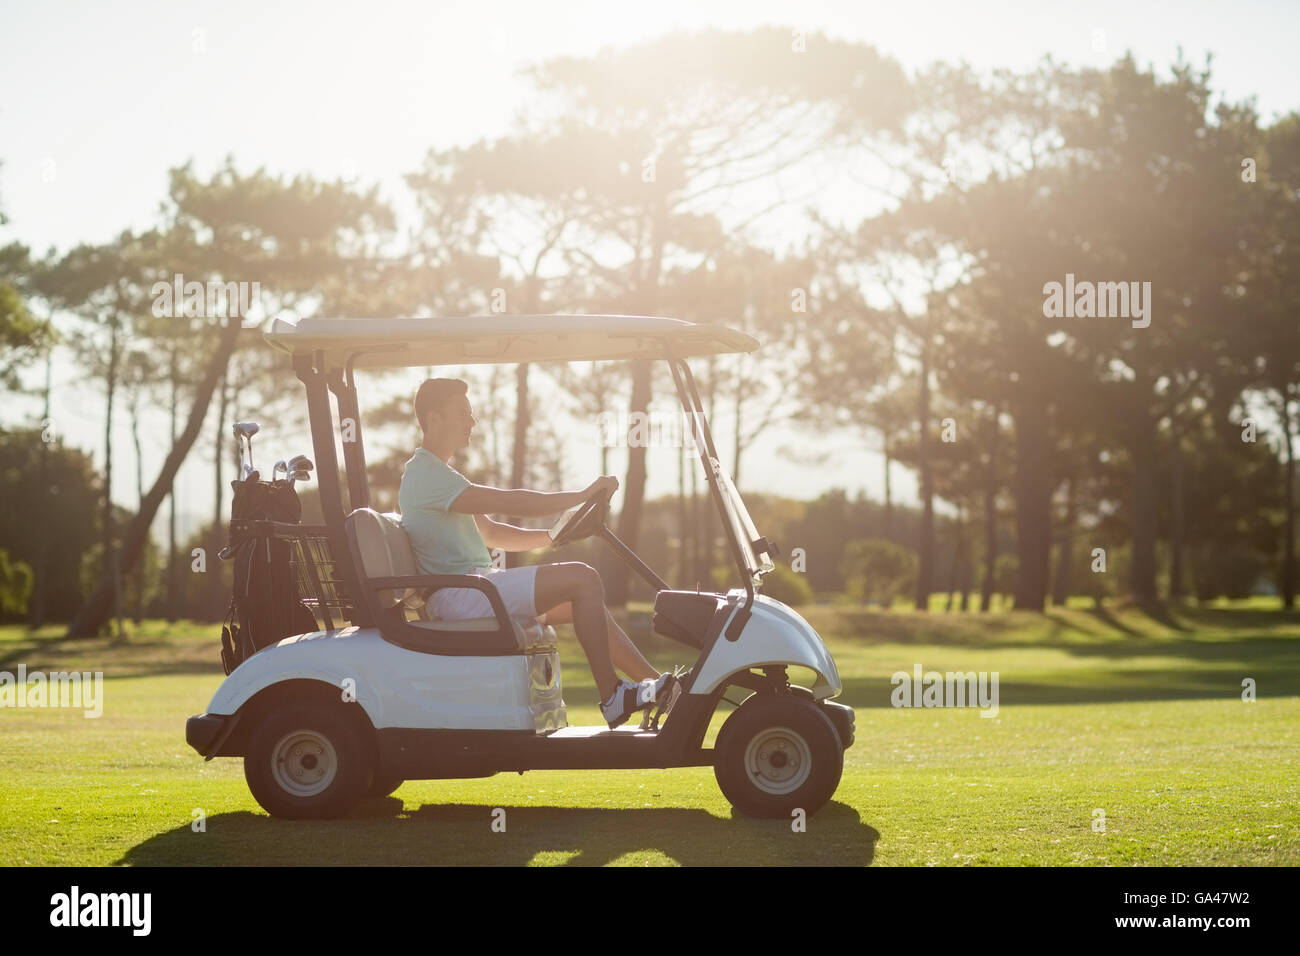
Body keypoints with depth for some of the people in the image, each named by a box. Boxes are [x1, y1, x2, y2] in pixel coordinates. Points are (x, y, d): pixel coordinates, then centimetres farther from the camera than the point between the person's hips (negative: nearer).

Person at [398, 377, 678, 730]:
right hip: (460, 596, -11)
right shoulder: (426, 474, -13)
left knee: (583, 602, 11)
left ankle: (653, 681, 8)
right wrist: (583, 495, -15)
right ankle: (611, 698, -17)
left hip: (473, 591, 11)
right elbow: (509, 502, -21)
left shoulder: (434, 473, 23)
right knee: (583, 579, -18)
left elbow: (490, 533, 26)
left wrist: (554, 535, 14)